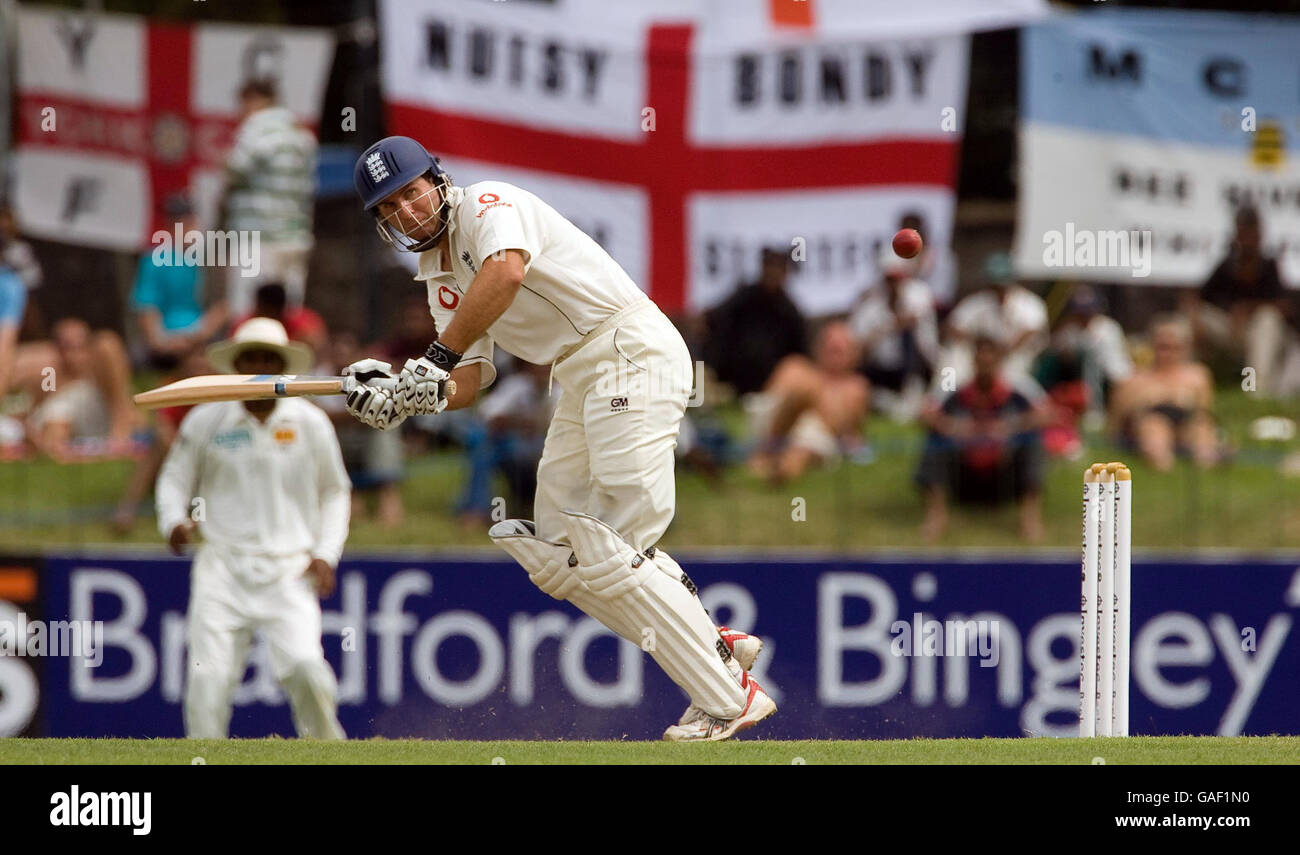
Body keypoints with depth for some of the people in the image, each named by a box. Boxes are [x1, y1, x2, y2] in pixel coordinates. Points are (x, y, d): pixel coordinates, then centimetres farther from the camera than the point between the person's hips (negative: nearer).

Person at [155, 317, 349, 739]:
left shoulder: (311, 423, 4)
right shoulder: (206, 420, 2)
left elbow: (334, 493, 16)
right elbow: (174, 479, 14)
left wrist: (325, 554, 4)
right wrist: (174, 522, -7)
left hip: (289, 572, -1)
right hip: (223, 566, 1)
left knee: (305, 667, -18)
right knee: (208, 676, -10)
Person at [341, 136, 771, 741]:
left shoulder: (486, 204, -8)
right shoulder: (441, 281, 18)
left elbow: (507, 269, -30)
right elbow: (468, 383, 8)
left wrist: (438, 356, -27)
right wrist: (402, 395, -12)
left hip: (629, 349, -10)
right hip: (581, 383, 10)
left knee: (608, 553, -14)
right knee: (555, 551, 9)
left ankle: (729, 698, -10)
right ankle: (714, 642, 12)